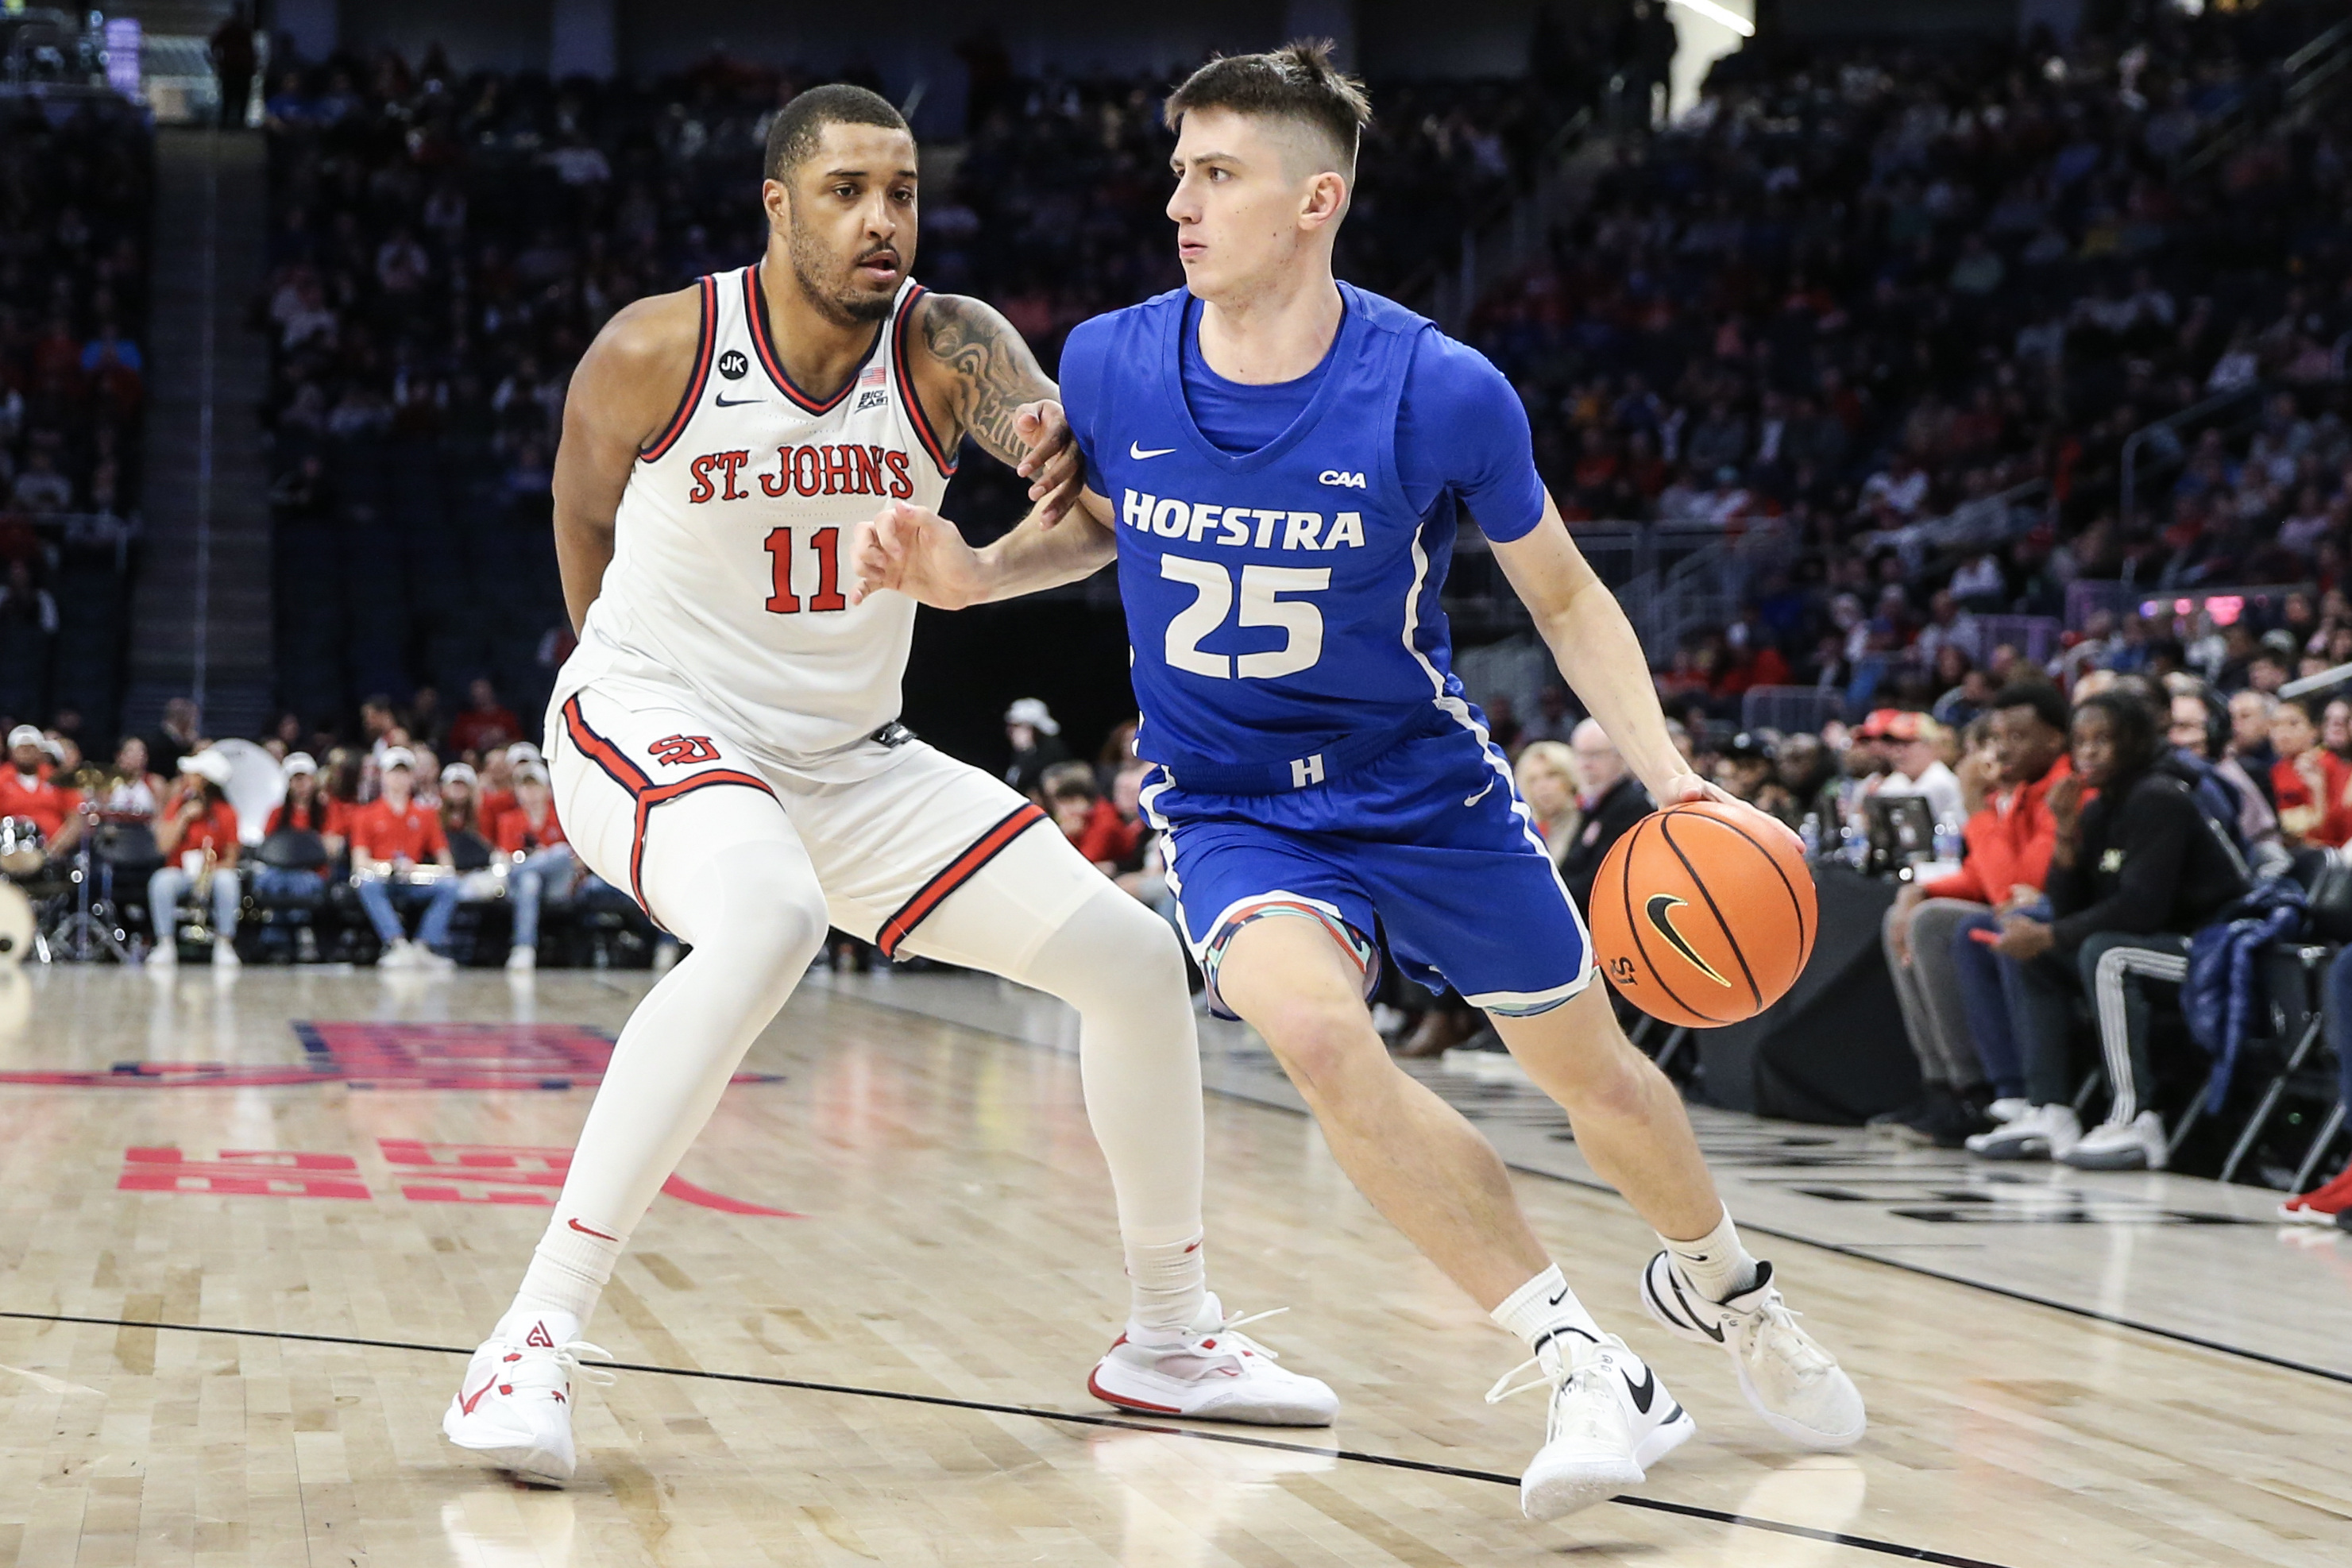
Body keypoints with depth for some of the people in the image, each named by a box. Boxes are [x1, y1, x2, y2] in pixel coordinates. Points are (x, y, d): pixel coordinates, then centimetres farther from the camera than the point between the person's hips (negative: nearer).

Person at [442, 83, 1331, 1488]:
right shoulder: (656, 352, -15)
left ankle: (1170, 1336, 18)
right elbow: (586, 519, 4)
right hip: (656, 728, -5)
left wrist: (1071, 445, -58)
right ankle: (535, 1340, -35)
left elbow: (1038, 411, -34)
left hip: (851, 758, 5)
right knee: (769, 924, -39)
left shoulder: (946, 345, -11)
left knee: (1135, 958, -2)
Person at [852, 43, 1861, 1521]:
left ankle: (1715, 1279, 48)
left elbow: (1566, 597, -6)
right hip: (1232, 810, 0)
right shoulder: (1112, 363, -14)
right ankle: (1587, 1367, -18)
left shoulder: (1442, 392, -21)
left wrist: (1673, 778, -17)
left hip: (1427, 787, 0)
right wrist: (969, 572, -9)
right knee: (1319, 1030, -30)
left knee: (1594, 1070, 12)